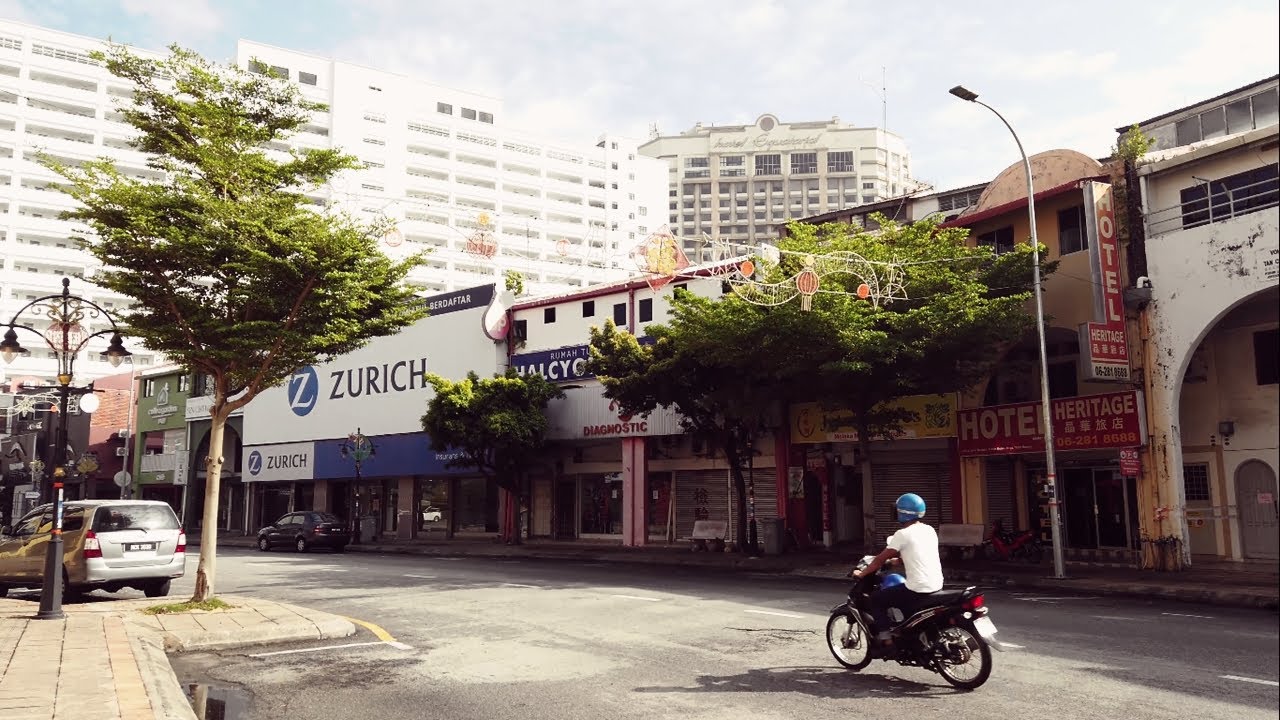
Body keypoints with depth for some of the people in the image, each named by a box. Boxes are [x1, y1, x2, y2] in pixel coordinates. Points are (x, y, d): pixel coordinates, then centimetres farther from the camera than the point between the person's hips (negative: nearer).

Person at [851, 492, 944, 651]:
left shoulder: (903, 534, -11)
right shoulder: (929, 530, 10)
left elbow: (881, 559, -6)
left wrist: (861, 573, 6)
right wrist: (895, 559, 36)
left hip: (918, 589, -8)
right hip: (937, 586, 8)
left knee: (876, 599, 5)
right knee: (905, 602, 33)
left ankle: (885, 638, -1)